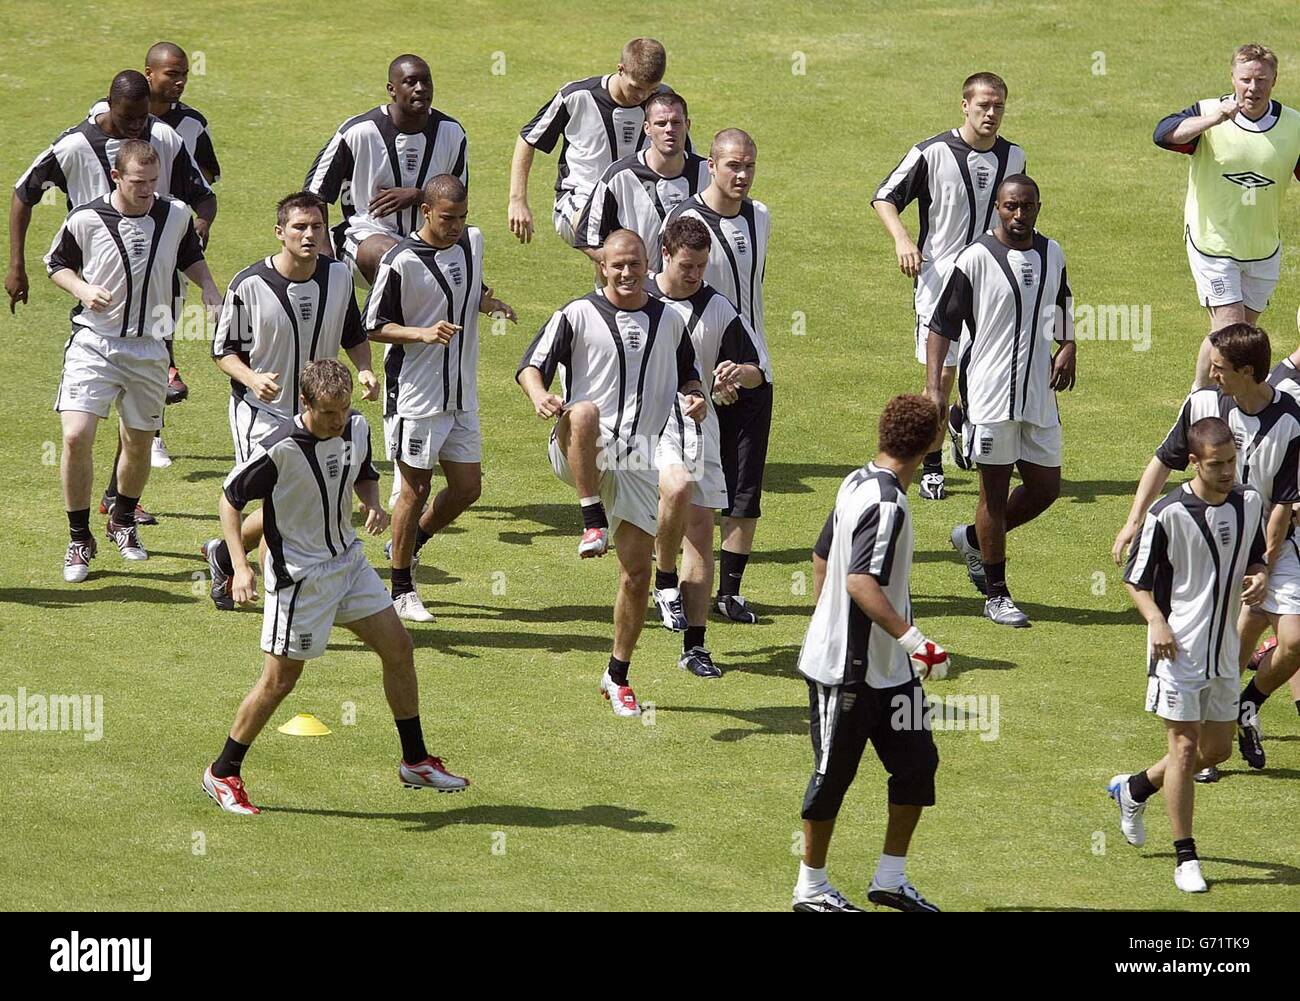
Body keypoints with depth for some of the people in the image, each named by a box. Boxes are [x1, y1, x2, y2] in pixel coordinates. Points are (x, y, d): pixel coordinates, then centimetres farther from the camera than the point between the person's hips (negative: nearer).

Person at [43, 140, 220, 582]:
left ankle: (123, 522, 41)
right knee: (76, 437, -17)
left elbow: (191, 258, 19)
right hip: (93, 343, -3)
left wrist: (210, 289, 2)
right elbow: (57, 264, 6)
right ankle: (79, 541, -1)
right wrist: (83, 289, -12)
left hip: (148, 348, 3)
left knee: (139, 443, 13)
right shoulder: (85, 219, -9)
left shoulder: (176, 215, -1)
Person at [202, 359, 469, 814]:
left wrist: (373, 504, -5)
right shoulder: (280, 449, -24)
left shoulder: (357, 428, -5)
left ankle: (415, 761, 20)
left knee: (398, 648, 7)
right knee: (280, 679, -3)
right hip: (299, 574, -7)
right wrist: (240, 566, -21)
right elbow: (230, 498, -13)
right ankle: (222, 774, 12)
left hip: (348, 560, 7)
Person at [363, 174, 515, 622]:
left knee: (467, 487, 8)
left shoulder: (473, 241, 5)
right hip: (414, 395, -6)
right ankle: (402, 590, 12)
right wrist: (424, 333, -25)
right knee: (416, 488, 1)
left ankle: (412, 540, 32)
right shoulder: (401, 261, -16)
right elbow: (373, 326, -11)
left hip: (461, 395, 7)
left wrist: (487, 302, -1)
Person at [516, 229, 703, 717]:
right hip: (580, 453, -4)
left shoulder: (670, 321, 13)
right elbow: (531, 365, -2)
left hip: (636, 460, 4)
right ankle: (593, 524, -37)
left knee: (637, 573, 3)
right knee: (586, 412, -41)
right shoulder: (578, 315, 1)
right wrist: (540, 395, -25)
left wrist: (696, 397, 4)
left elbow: (688, 375, 28)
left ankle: (617, 676, 19)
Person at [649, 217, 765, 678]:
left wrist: (738, 374, -13)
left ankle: (695, 646, 4)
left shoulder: (719, 309, 6)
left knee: (700, 527, -1)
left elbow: (756, 372, 10)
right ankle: (665, 581, -6)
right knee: (676, 487, -32)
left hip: (698, 423, 3)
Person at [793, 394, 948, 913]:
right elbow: (861, 582, -32)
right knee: (833, 773, 4)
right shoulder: (887, 504, -22)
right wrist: (912, 639, -34)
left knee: (916, 761, 10)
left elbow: (822, 558, 15)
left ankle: (891, 879, 19)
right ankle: (811, 887, 18)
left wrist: (825, 621, 25)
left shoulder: (857, 483, 6)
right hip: (847, 667, -9)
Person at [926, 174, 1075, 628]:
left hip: (1039, 396, 6)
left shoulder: (1052, 254, 8)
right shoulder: (976, 259, -10)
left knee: (1045, 488, 9)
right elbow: (941, 324, -8)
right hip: (990, 397, -6)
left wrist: (1067, 346, 10)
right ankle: (996, 594, 11)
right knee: (995, 491, 1)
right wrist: (933, 387, -16)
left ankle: (974, 539, 33)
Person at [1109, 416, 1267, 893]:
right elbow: (1136, 579, -6)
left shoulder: (1250, 503, 1)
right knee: (1185, 746, -6)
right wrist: (1156, 621, -22)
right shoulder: (1167, 514, -15)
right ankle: (1185, 859, 2)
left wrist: (1260, 577, -6)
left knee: (1217, 749, 13)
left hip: (1223, 649, 6)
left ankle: (1134, 789, 37)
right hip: (1178, 648, -6)